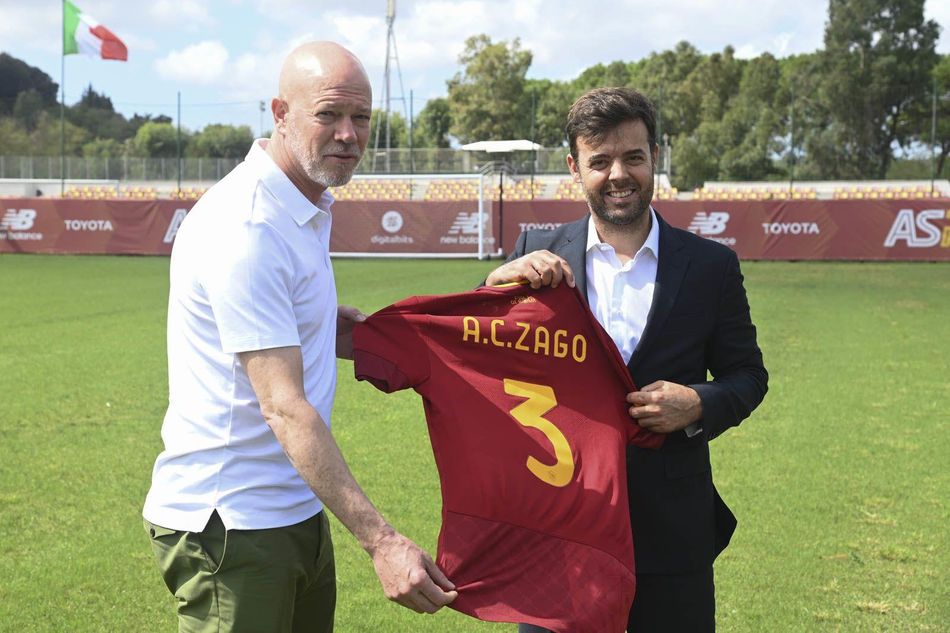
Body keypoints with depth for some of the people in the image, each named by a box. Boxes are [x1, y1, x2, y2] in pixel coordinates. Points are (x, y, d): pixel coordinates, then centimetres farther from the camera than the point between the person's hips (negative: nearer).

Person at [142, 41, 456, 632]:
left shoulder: (311, 206, 9)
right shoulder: (247, 228, -21)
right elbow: (284, 407, -27)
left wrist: (334, 330, 2)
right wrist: (381, 540, -31)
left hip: (297, 511, 9)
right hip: (229, 524, -9)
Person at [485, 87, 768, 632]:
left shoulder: (711, 266, 0)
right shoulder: (538, 256, 0)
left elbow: (748, 374, 7)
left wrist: (699, 404, -14)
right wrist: (498, 282, -18)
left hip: (671, 526, 0)